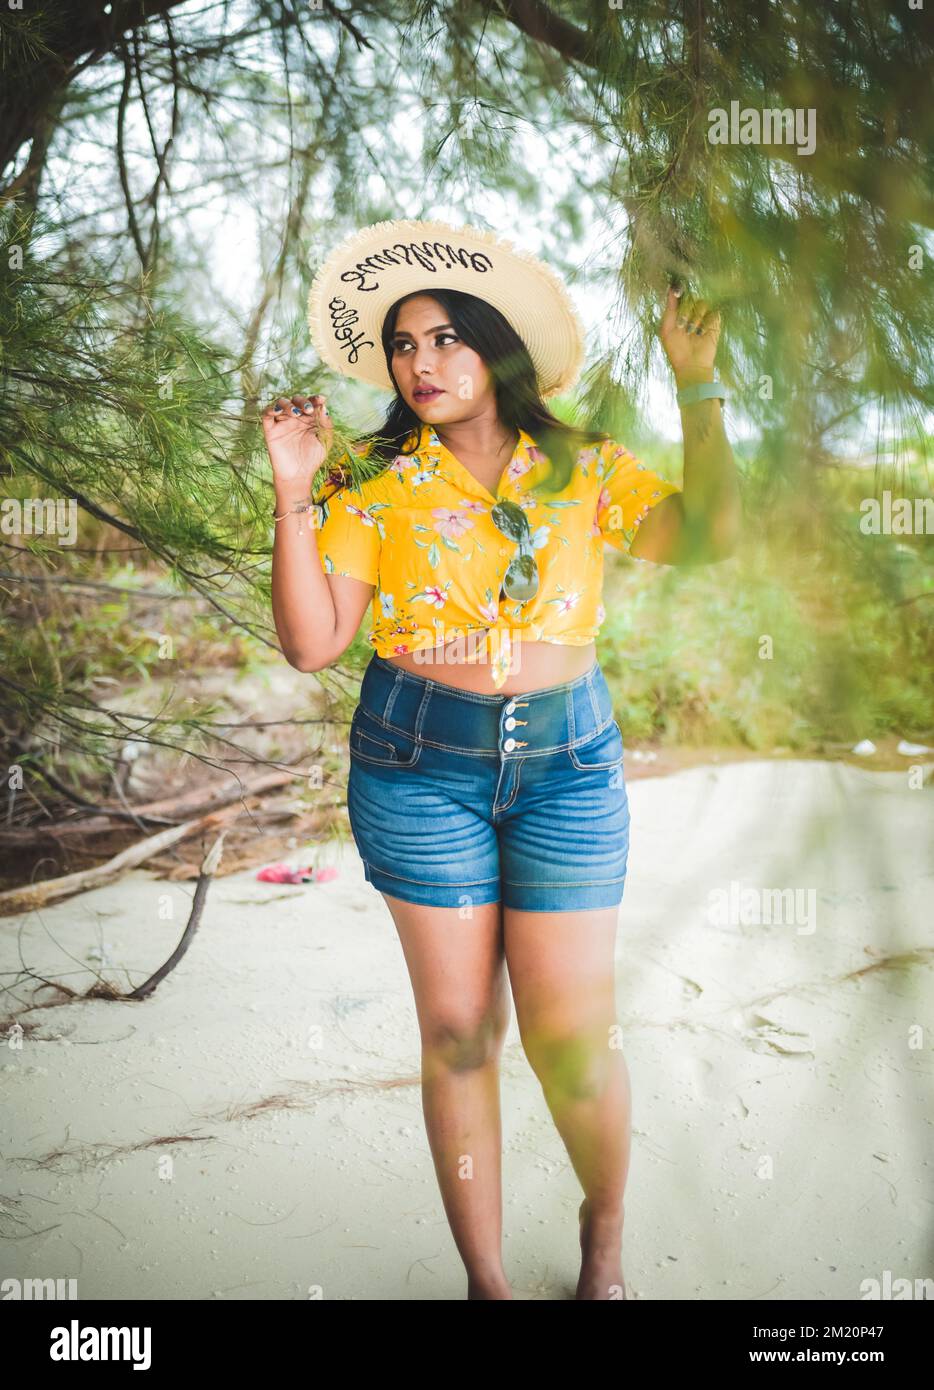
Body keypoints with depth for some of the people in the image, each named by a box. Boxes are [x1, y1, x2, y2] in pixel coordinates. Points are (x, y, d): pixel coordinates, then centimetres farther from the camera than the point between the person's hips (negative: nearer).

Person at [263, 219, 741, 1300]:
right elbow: (312, 643, -4)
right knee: (457, 1028, 4)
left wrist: (697, 390, -9)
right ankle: (484, 1274, 21)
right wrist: (293, 493, -10)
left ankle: (604, 1227, 30)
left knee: (571, 1035, 0)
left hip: (566, 760, 0)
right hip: (419, 762, 0)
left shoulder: (584, 467, 6)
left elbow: (708, 537, -8)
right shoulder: (380, 485, 3)